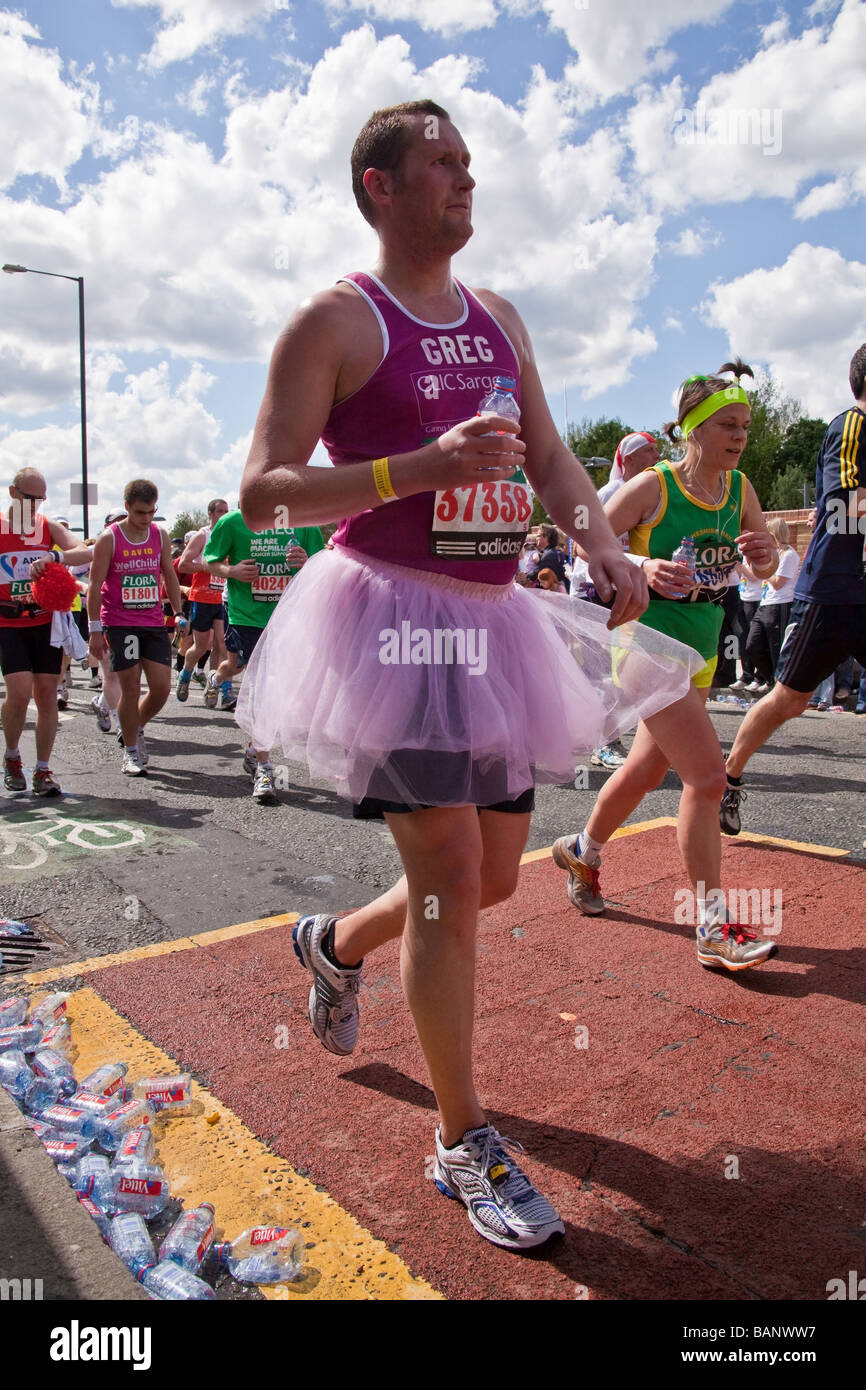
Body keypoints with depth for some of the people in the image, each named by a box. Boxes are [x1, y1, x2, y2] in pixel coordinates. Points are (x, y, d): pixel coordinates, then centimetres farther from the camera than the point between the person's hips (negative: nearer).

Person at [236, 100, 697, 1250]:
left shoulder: (499, 321, 18)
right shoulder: (335, 322, -3)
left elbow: (550, 457, 20)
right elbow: (262, 491, -10)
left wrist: (604, 543, -1)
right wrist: (420, 466, -23)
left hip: (494, 620, 7)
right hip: (391, 616, -7)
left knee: (490, 878, 13)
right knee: (450, 876, -8)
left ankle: (336, 942, 42)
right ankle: (466, 1142, 13)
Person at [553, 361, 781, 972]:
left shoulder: (740, 488, 4)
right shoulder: (652, 487, -14)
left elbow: (767, 568, 10)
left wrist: (763, 553, -14)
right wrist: (641, 566, -26)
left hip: (701, 652, 7)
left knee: (647, 768, 17)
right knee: (707, 775, -13)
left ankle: (582, 852, 42)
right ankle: (714, 928, -2)